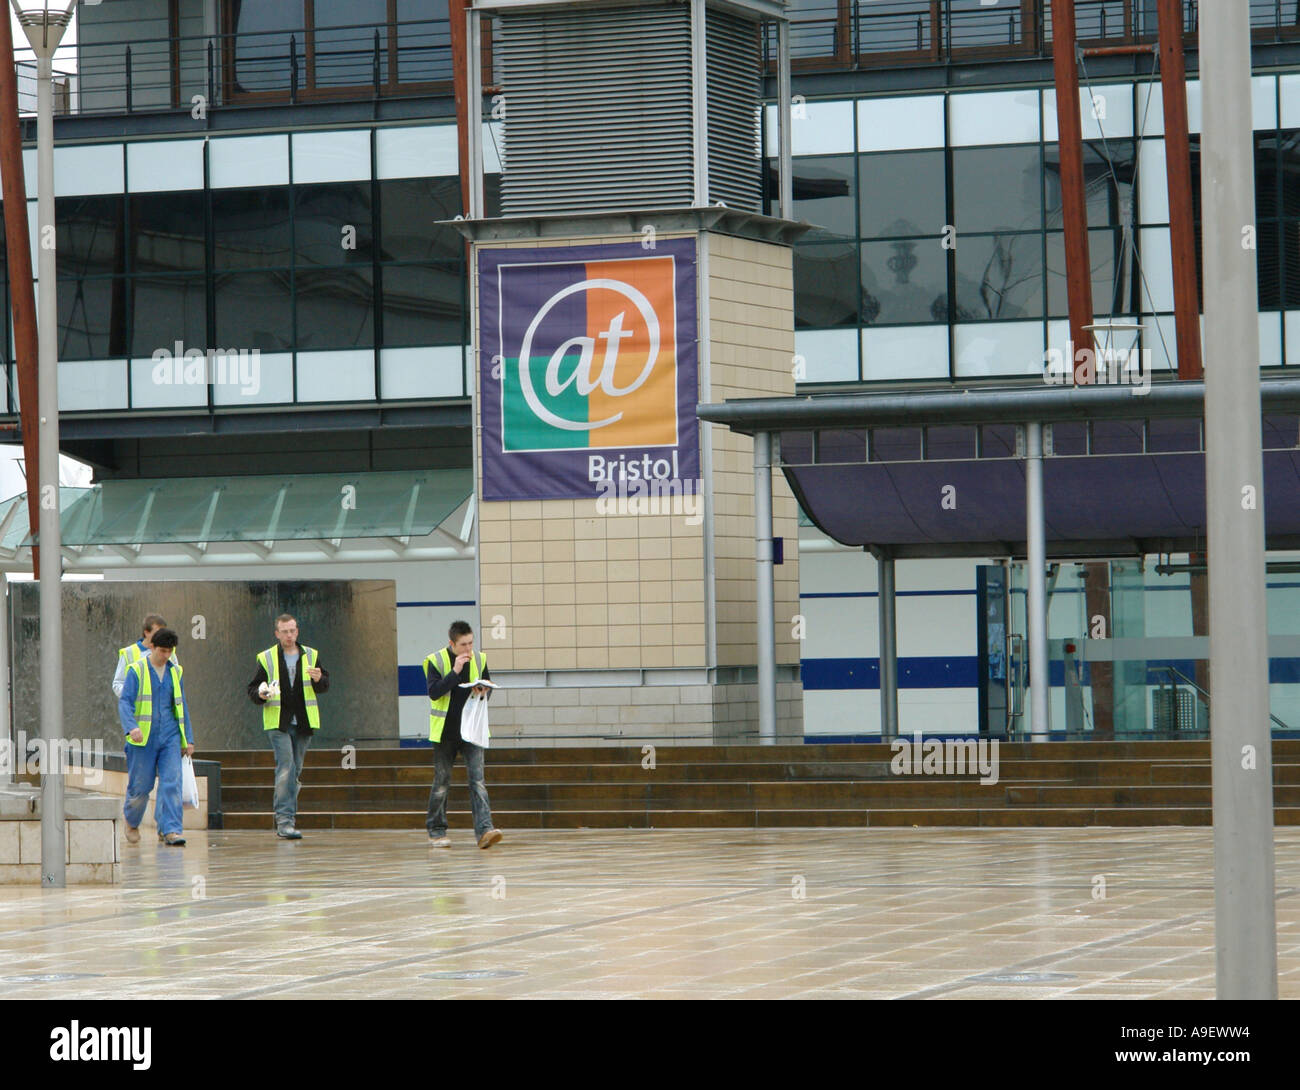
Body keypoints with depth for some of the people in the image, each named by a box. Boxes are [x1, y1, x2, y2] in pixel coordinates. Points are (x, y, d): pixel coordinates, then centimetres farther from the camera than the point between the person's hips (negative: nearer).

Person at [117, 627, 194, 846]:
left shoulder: (175, 671, 11)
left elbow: (181, 705, 18)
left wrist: (188, 739, 14)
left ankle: (170, 829, -12)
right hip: (143, 738, -3)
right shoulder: (137, 670, -4)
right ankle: (132, 822, 31)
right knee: (140, 785, 4)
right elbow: (125, 702, -11)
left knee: (171, 782, -10)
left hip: (169, 737, 3)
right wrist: (131, 727, -29)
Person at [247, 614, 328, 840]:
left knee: (295, 771, 10)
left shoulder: (310, 656, 10)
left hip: (303, 723, 4)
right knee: (285, 768, -15)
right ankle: (284, 820, -19)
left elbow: (324, 686, 10)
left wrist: (318, 679, -12)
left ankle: (284, 818, 21)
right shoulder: (266, 659, 3)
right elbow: (253, 690, 6)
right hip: (278, 722, -3)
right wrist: (261, 694, -16)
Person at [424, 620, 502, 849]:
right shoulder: (436, 661, -7)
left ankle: (484, 830, -19)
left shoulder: (479, 660, 4)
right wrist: (455, 672, -25)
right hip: (445, 731, -2)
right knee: (441, 781, 7)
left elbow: (488, 685, 16)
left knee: (477, 779, -10)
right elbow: (434, 692, -18)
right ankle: (436, 831, 22)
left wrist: (483, 692, -8)